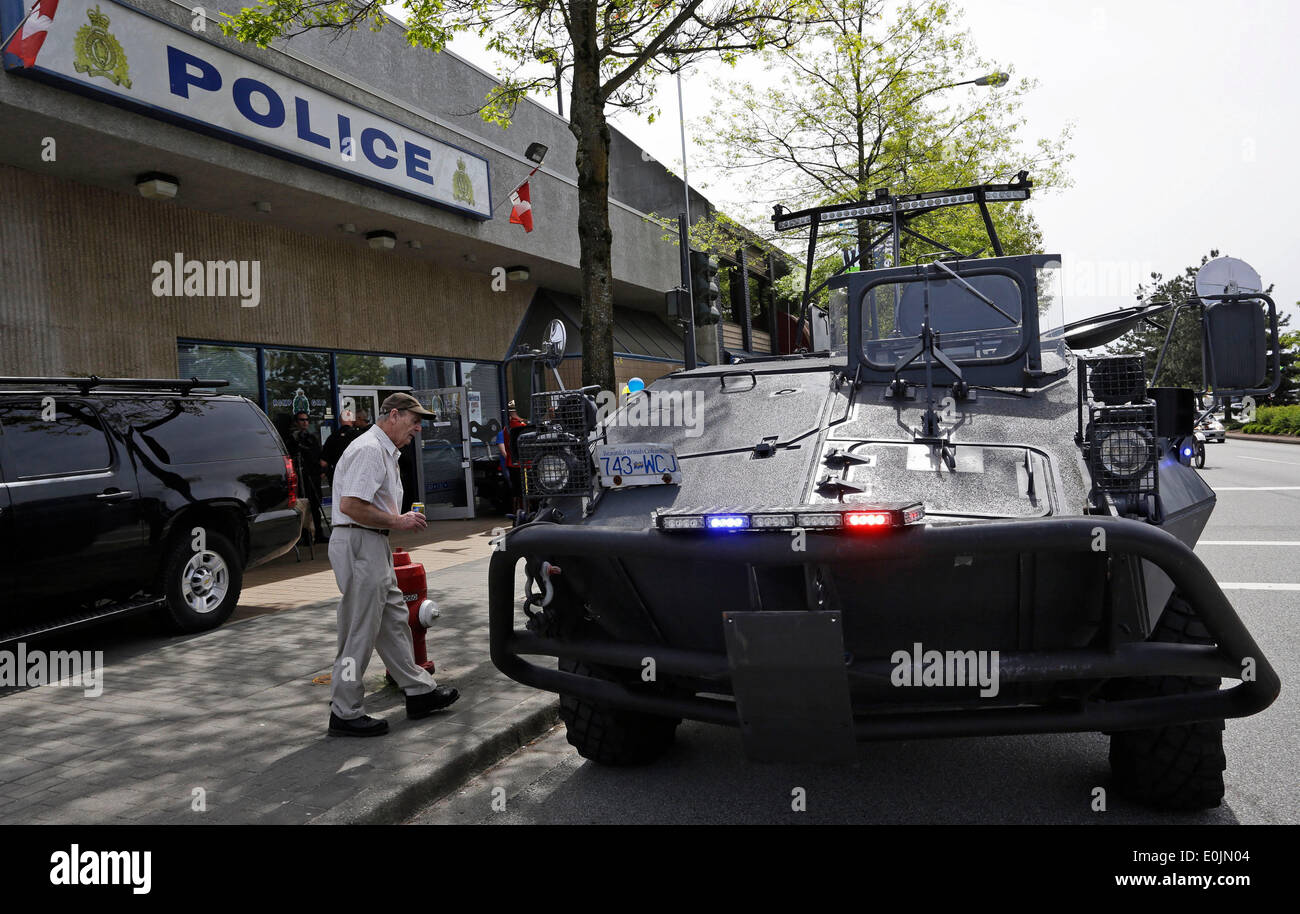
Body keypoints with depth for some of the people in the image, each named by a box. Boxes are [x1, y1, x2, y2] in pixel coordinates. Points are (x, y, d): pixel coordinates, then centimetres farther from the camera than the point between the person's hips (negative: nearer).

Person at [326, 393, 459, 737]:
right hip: (358, 545, -11)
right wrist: (397, 521, -17)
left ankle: (419, 692, 25)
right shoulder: (369, 450, -16)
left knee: (394, 621, 15)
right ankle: (345, 714, 6)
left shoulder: (385, 452, 19)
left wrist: (401, 519, 12)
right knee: (360, 631, -4)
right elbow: (351, 505, -25)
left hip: (374, 546, 11)